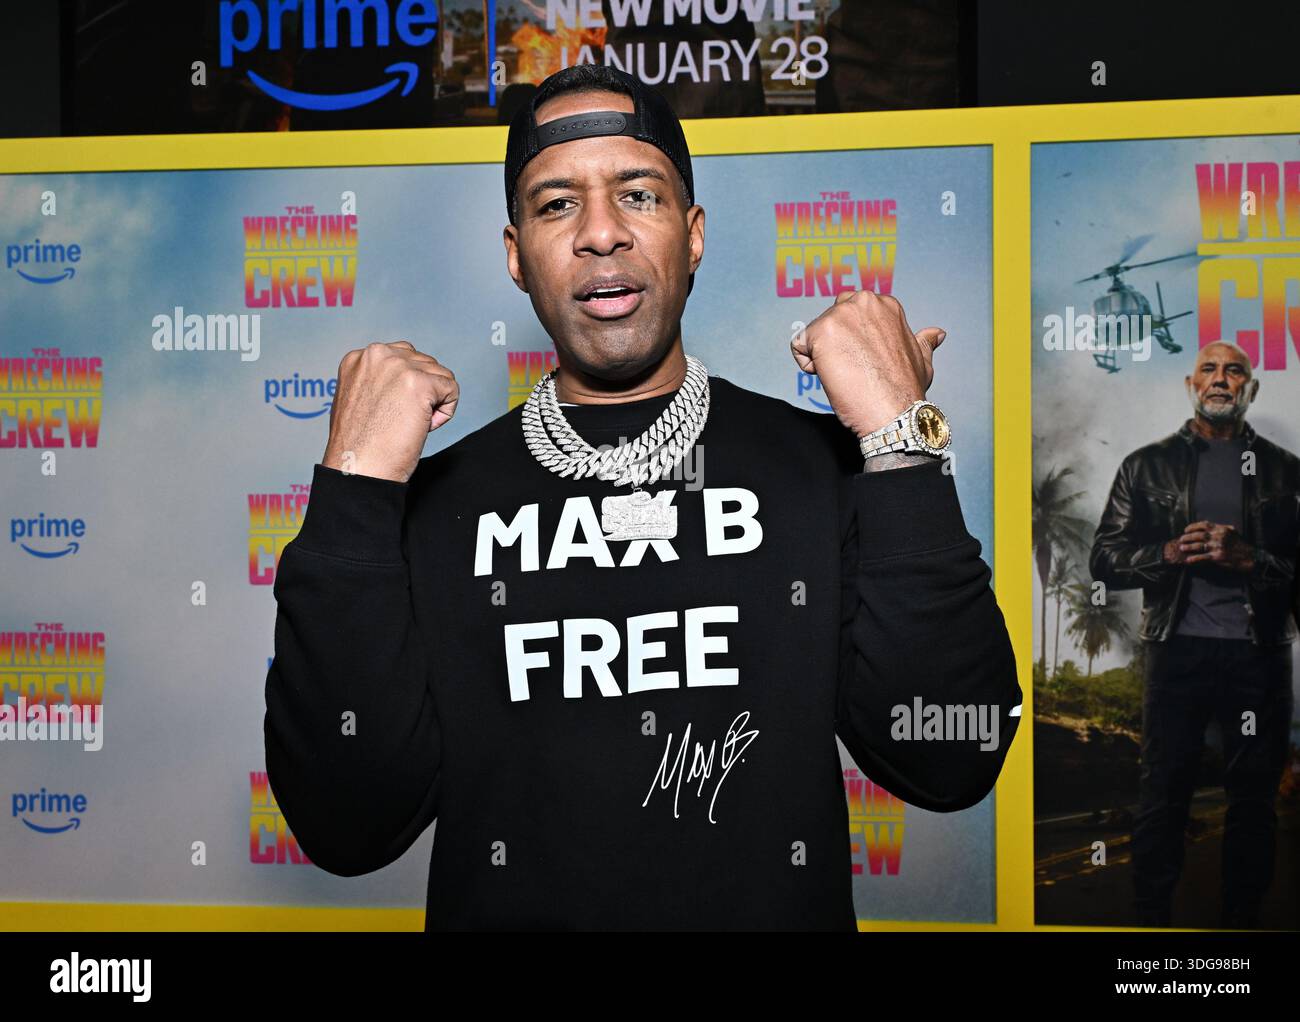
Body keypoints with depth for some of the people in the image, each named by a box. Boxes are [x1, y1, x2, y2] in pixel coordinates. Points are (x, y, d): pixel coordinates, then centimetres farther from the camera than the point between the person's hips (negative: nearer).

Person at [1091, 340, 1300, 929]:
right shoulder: (1147, 466, 9)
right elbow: (1105, 559, 4)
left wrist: (1249, 559, -15)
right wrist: (1170, 553, -12)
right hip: (1177, 649, -1)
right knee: (1163, 793, 3)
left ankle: (1242, 918, 19)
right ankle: (1151, 918, 13)